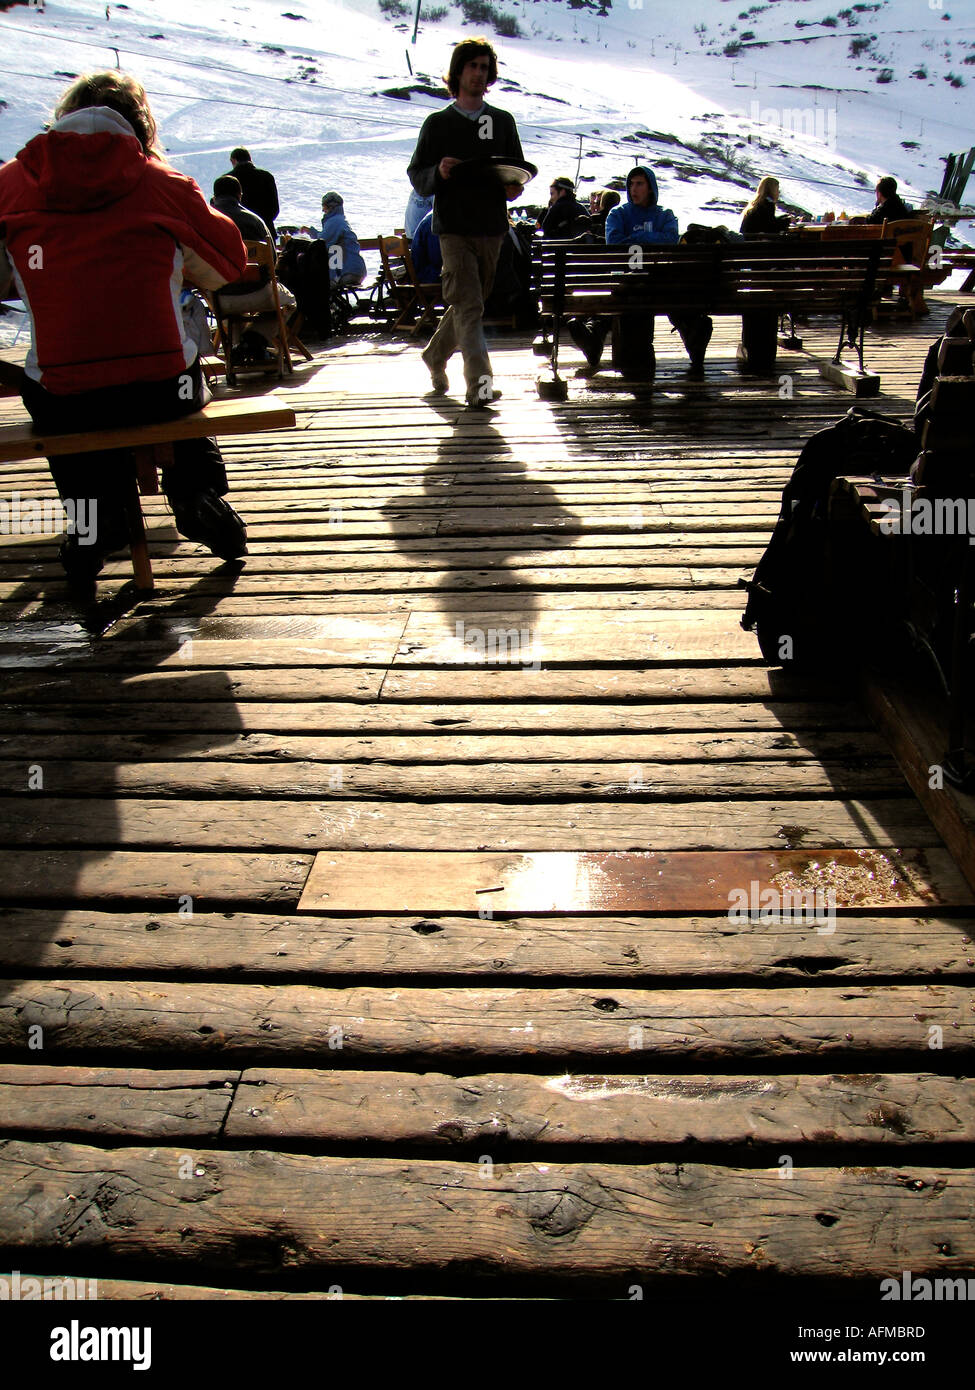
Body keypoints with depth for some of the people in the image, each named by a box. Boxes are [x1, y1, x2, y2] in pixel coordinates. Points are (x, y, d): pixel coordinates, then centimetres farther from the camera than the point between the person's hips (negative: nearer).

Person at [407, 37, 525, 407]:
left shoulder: (503, 121, 14)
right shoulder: (438, 123, 6)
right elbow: (417, 177, 5)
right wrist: (439, 173, -17)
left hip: (492, 227, 4)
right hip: (454, 227, -4)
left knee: (468, 304, 12)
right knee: (468, 307, -15)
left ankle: (435, 355, 35)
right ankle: (479, 383, -20)